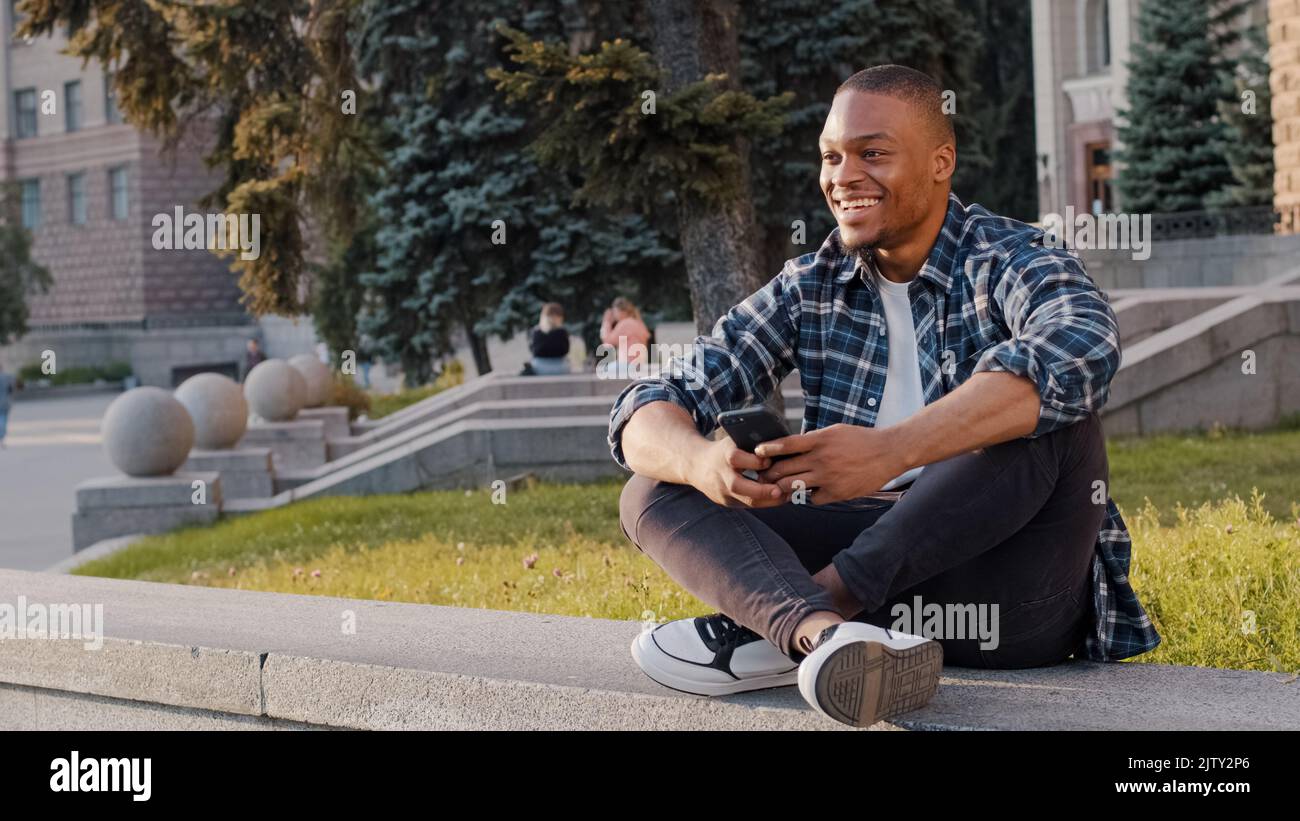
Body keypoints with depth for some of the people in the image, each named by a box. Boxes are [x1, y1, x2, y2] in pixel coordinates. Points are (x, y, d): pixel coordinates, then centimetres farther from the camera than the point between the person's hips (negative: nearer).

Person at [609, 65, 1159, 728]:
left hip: (1007, 588, -4)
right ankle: (825, 635, -42)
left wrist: (892, 449, -39)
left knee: (1050, 406, -28)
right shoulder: (808, 290, 10)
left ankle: (781, 622, -30)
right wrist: (700, 462, -24)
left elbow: (1083, 349, -29)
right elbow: (647, 410, 2)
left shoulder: (1008, 261, -4)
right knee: (654, 495, -10)